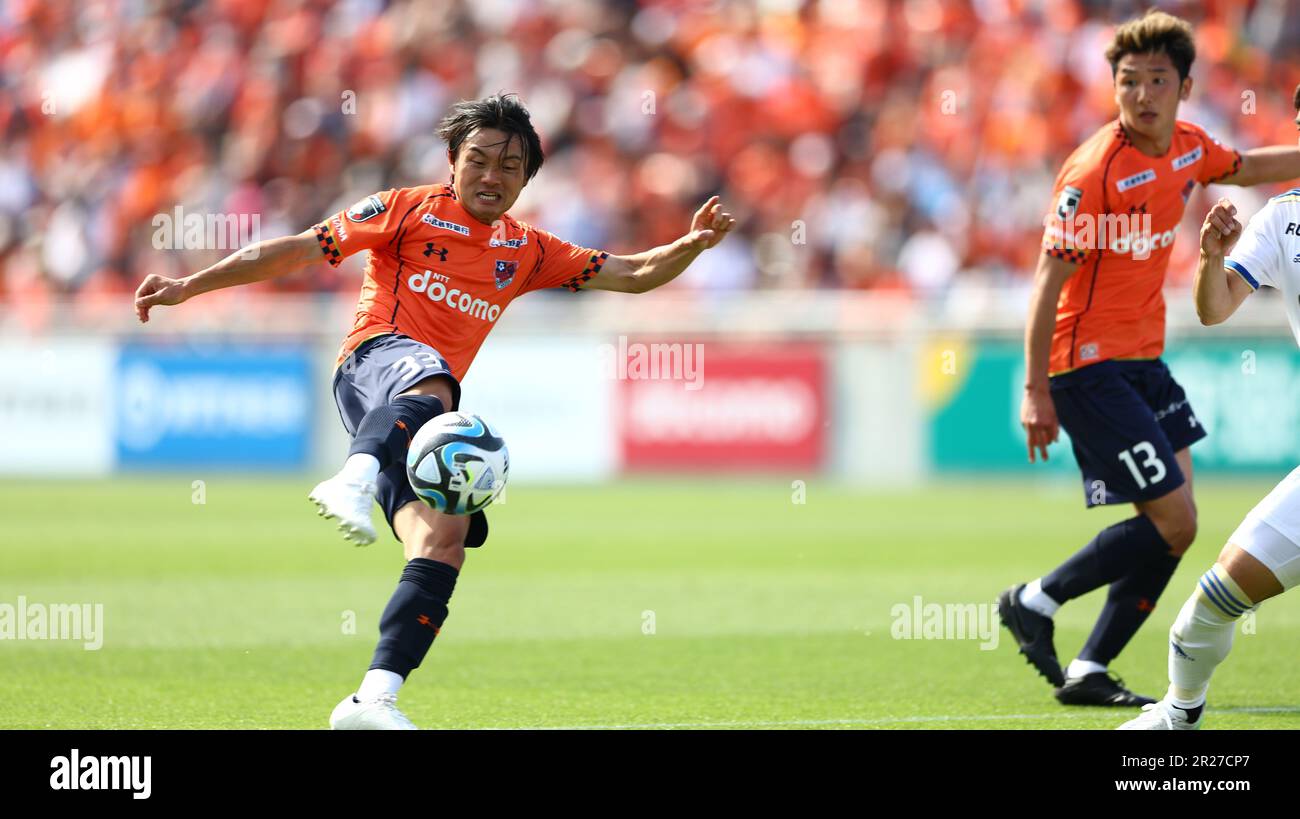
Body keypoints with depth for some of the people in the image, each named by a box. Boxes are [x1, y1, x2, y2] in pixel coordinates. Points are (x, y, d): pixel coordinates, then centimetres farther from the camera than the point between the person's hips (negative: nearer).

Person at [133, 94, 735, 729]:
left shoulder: (526, 251, 25)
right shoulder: (411, 210, 10)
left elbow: (633, 275, 26)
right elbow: (299, 249, 7)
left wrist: (691, 245, 6)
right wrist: (189, 286, 2)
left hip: (421, 425, 5)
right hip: (374, 362, -5)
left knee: (446, 539, -18)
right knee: (430, 379, -41)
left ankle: (373, 700, -24)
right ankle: (354, 480, -68)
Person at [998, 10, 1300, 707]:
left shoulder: (1188, 147, 3)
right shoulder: (1095, 171, -20)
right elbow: (1049, 277, -19)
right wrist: (1036, 390, -21)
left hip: (1142, 359, 8)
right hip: (1088, 362, -8)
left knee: (1174, 522, 6)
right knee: (1172, 524, -11)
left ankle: (1089, 672, 11)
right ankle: (1034, 603, 4)